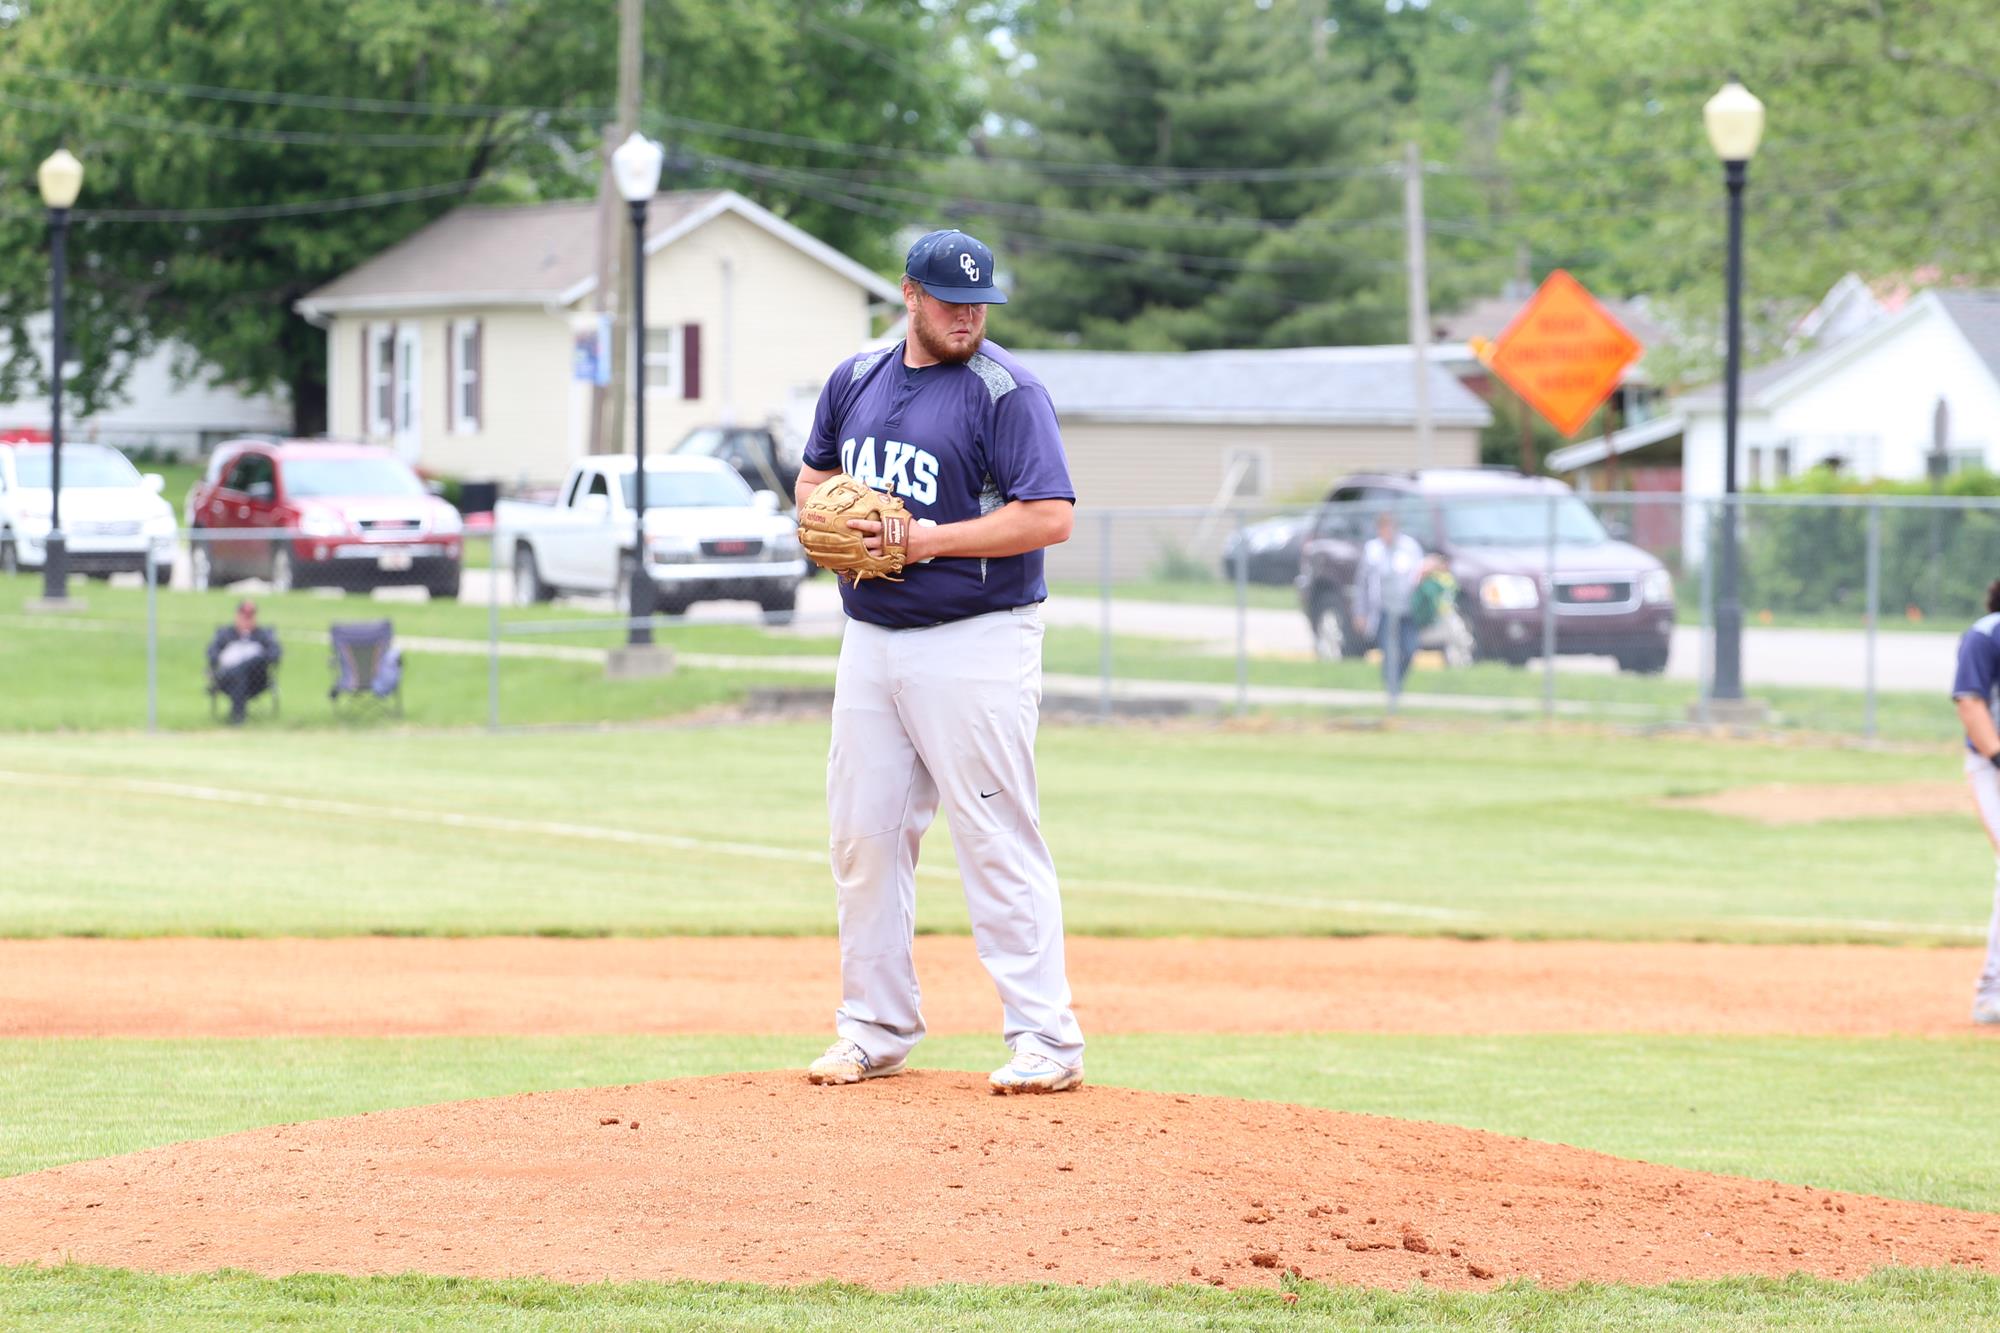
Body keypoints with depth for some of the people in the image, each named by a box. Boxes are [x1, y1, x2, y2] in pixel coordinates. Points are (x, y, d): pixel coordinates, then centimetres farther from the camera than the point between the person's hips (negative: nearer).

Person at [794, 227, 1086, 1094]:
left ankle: (1046, 1041, -8)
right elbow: (815, 471, 27)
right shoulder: (856, 380, 11)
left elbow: (1051, 517, -17)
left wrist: (931, 539, -20)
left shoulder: (1006, 391, -9)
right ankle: (876, 1030, 19)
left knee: (998, 841, -9)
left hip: (974, 641, -7)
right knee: (862, 834, 9)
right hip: (870, 640, 7)